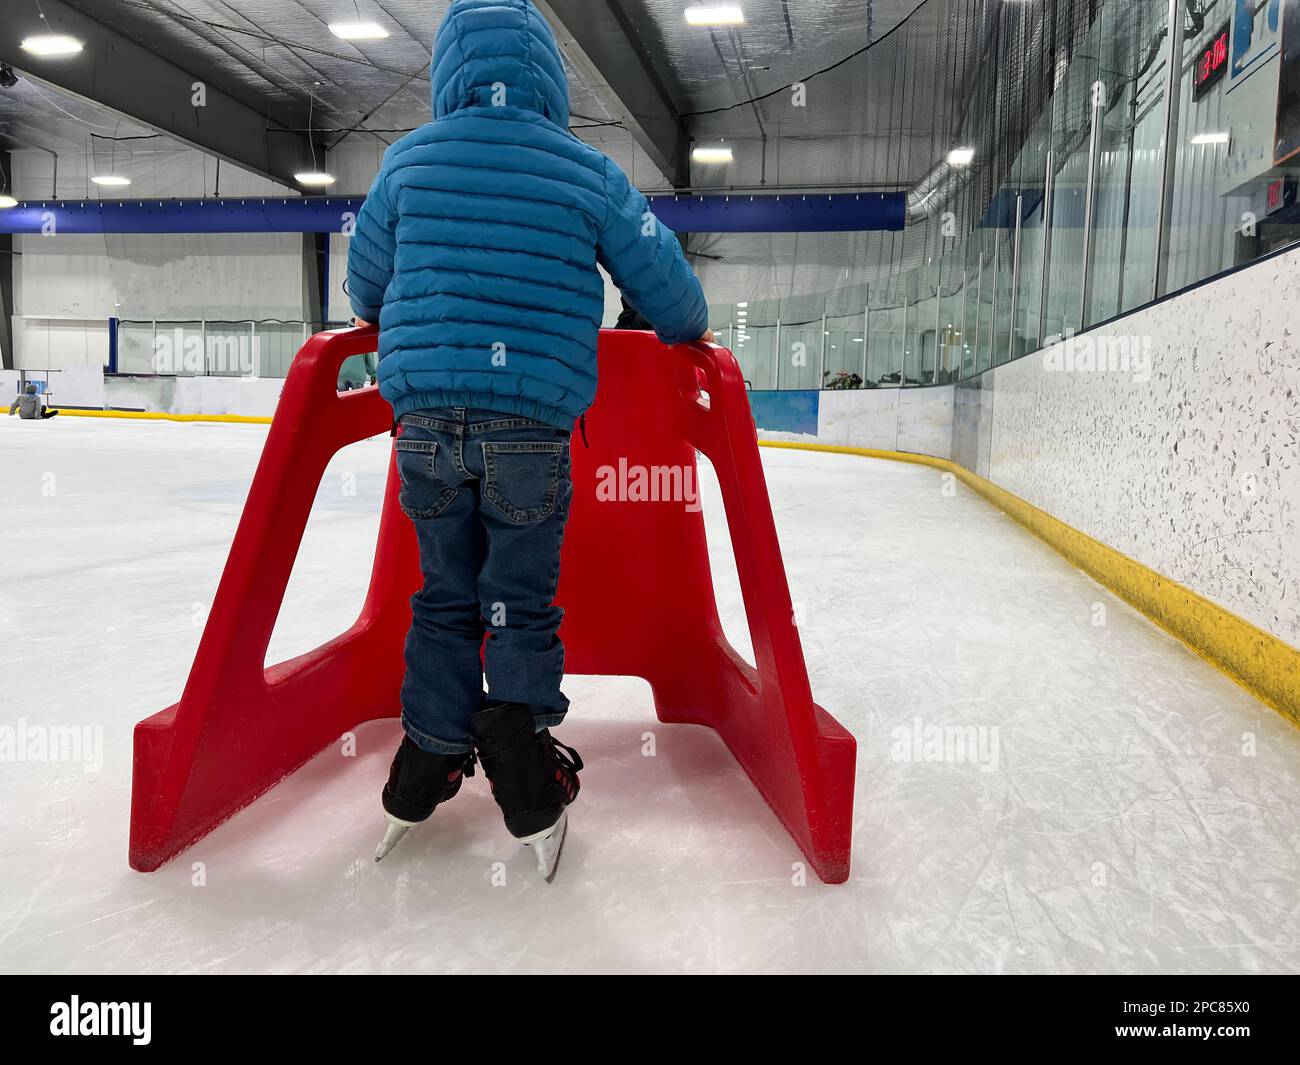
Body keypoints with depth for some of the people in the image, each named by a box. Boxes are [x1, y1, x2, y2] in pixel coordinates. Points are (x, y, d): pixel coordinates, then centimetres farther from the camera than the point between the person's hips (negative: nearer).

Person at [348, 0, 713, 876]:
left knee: (445, 595, 15)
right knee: (521, 599, 9)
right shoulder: (586, 172, 1)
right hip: (531, 426, -2)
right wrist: (692, 332, 27)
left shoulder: (409, 160, 8)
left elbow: (367, 281, 19)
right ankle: (523, 762, 1)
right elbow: (662, 279, 6)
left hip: (427, 418, 3)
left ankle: (429, 763, 22)